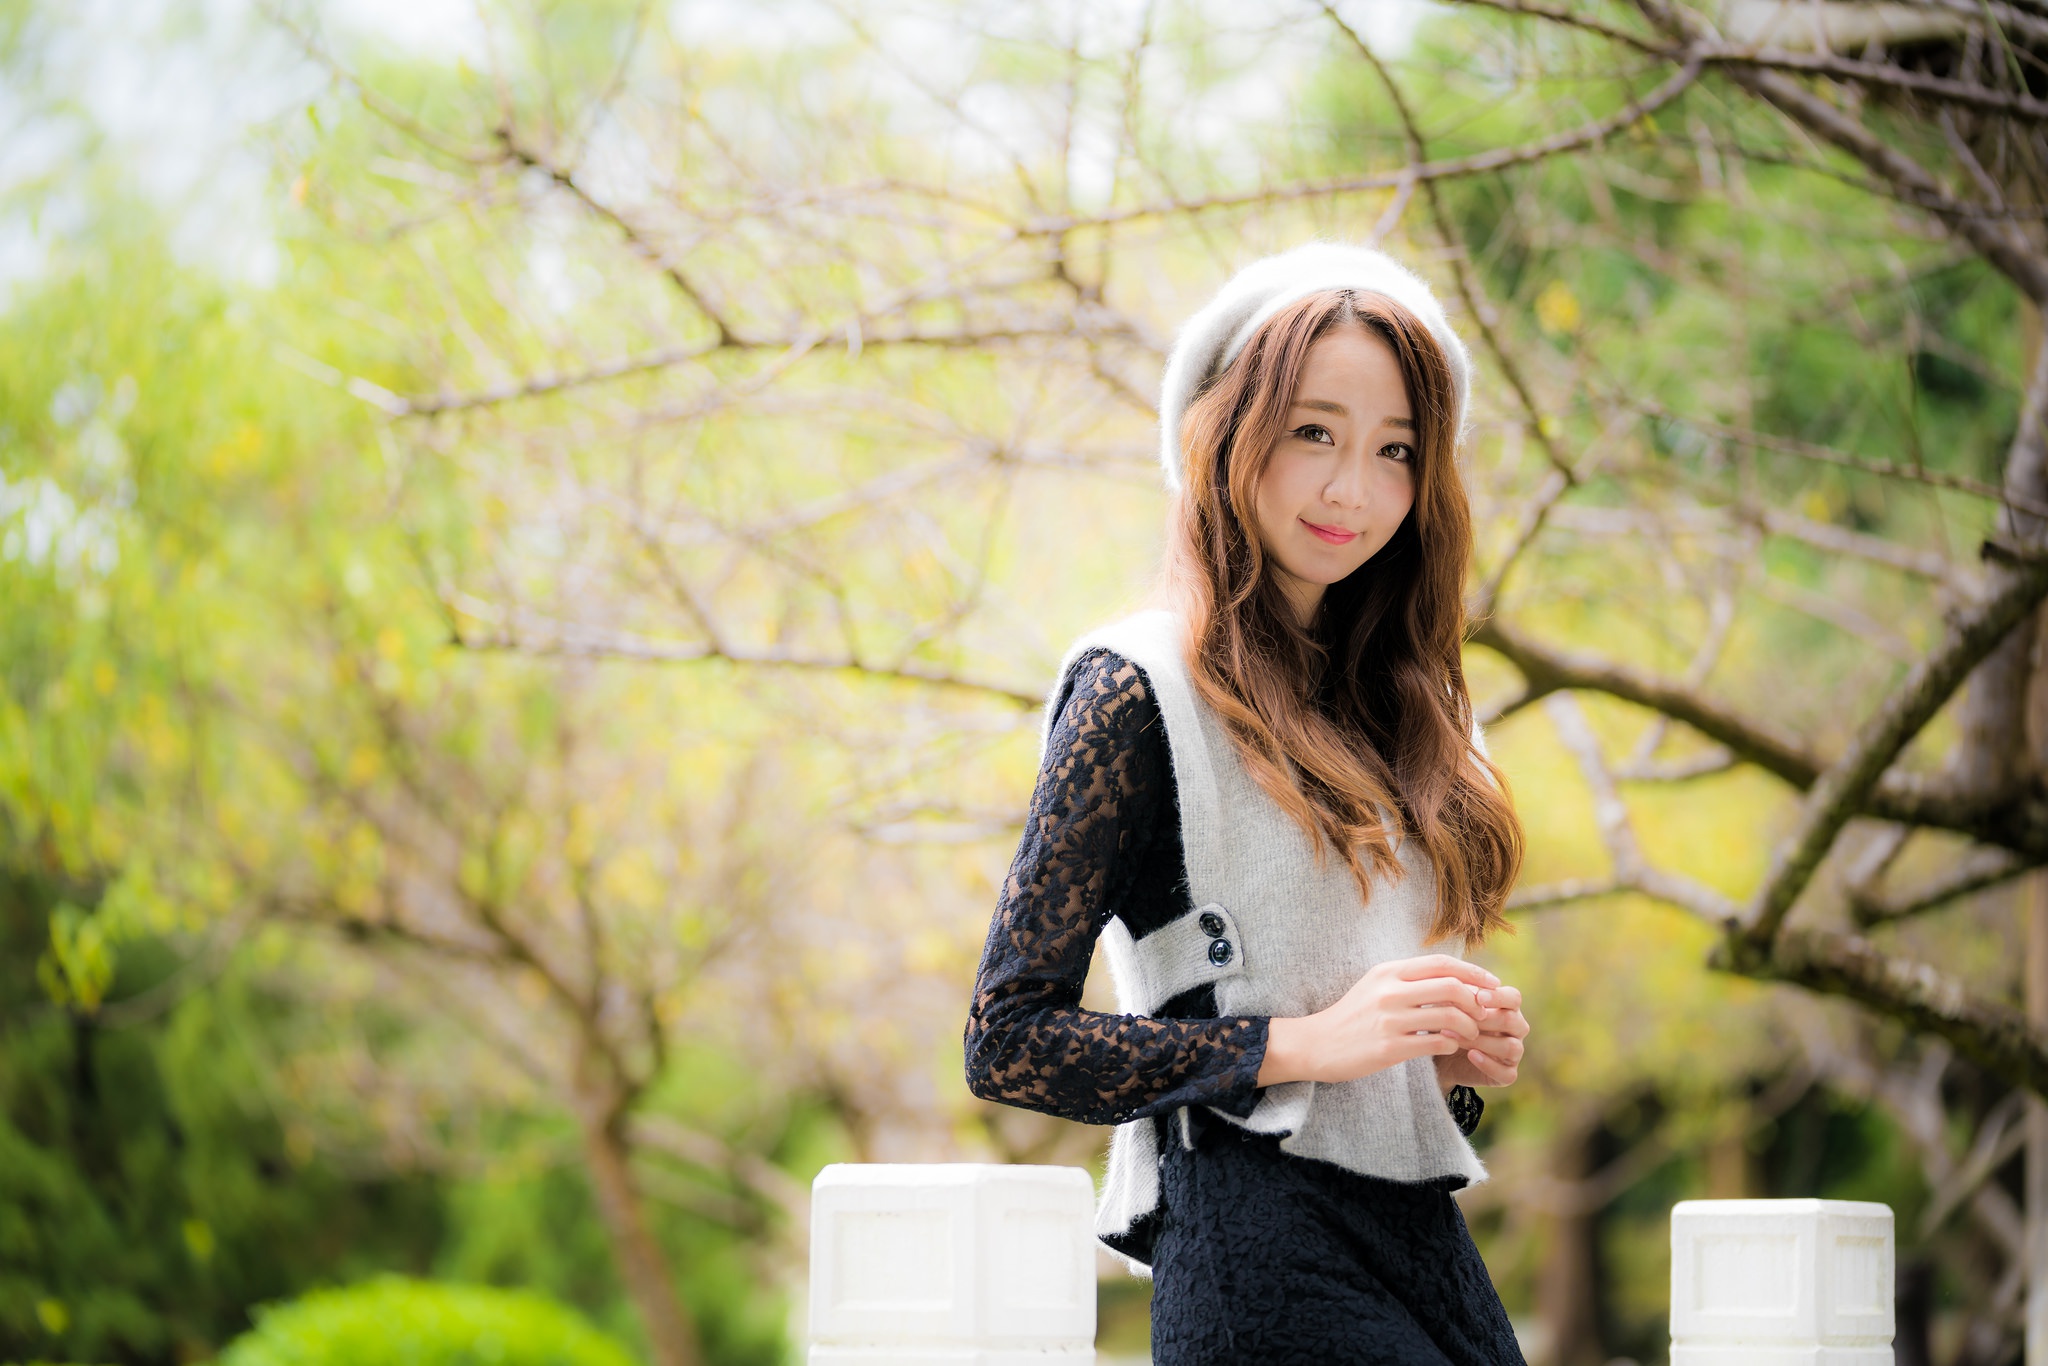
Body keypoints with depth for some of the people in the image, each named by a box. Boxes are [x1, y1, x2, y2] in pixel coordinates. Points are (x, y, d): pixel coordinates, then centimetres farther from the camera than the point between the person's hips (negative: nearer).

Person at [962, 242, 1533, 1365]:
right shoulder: (1140, 690, -2)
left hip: (1426, 1231, 7)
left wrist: (1457, 1057, 5)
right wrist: (1307, 1043, -13)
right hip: (1255, 1243, -7)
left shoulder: (1399, 706, 19)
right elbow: (1008, 1038, -8)